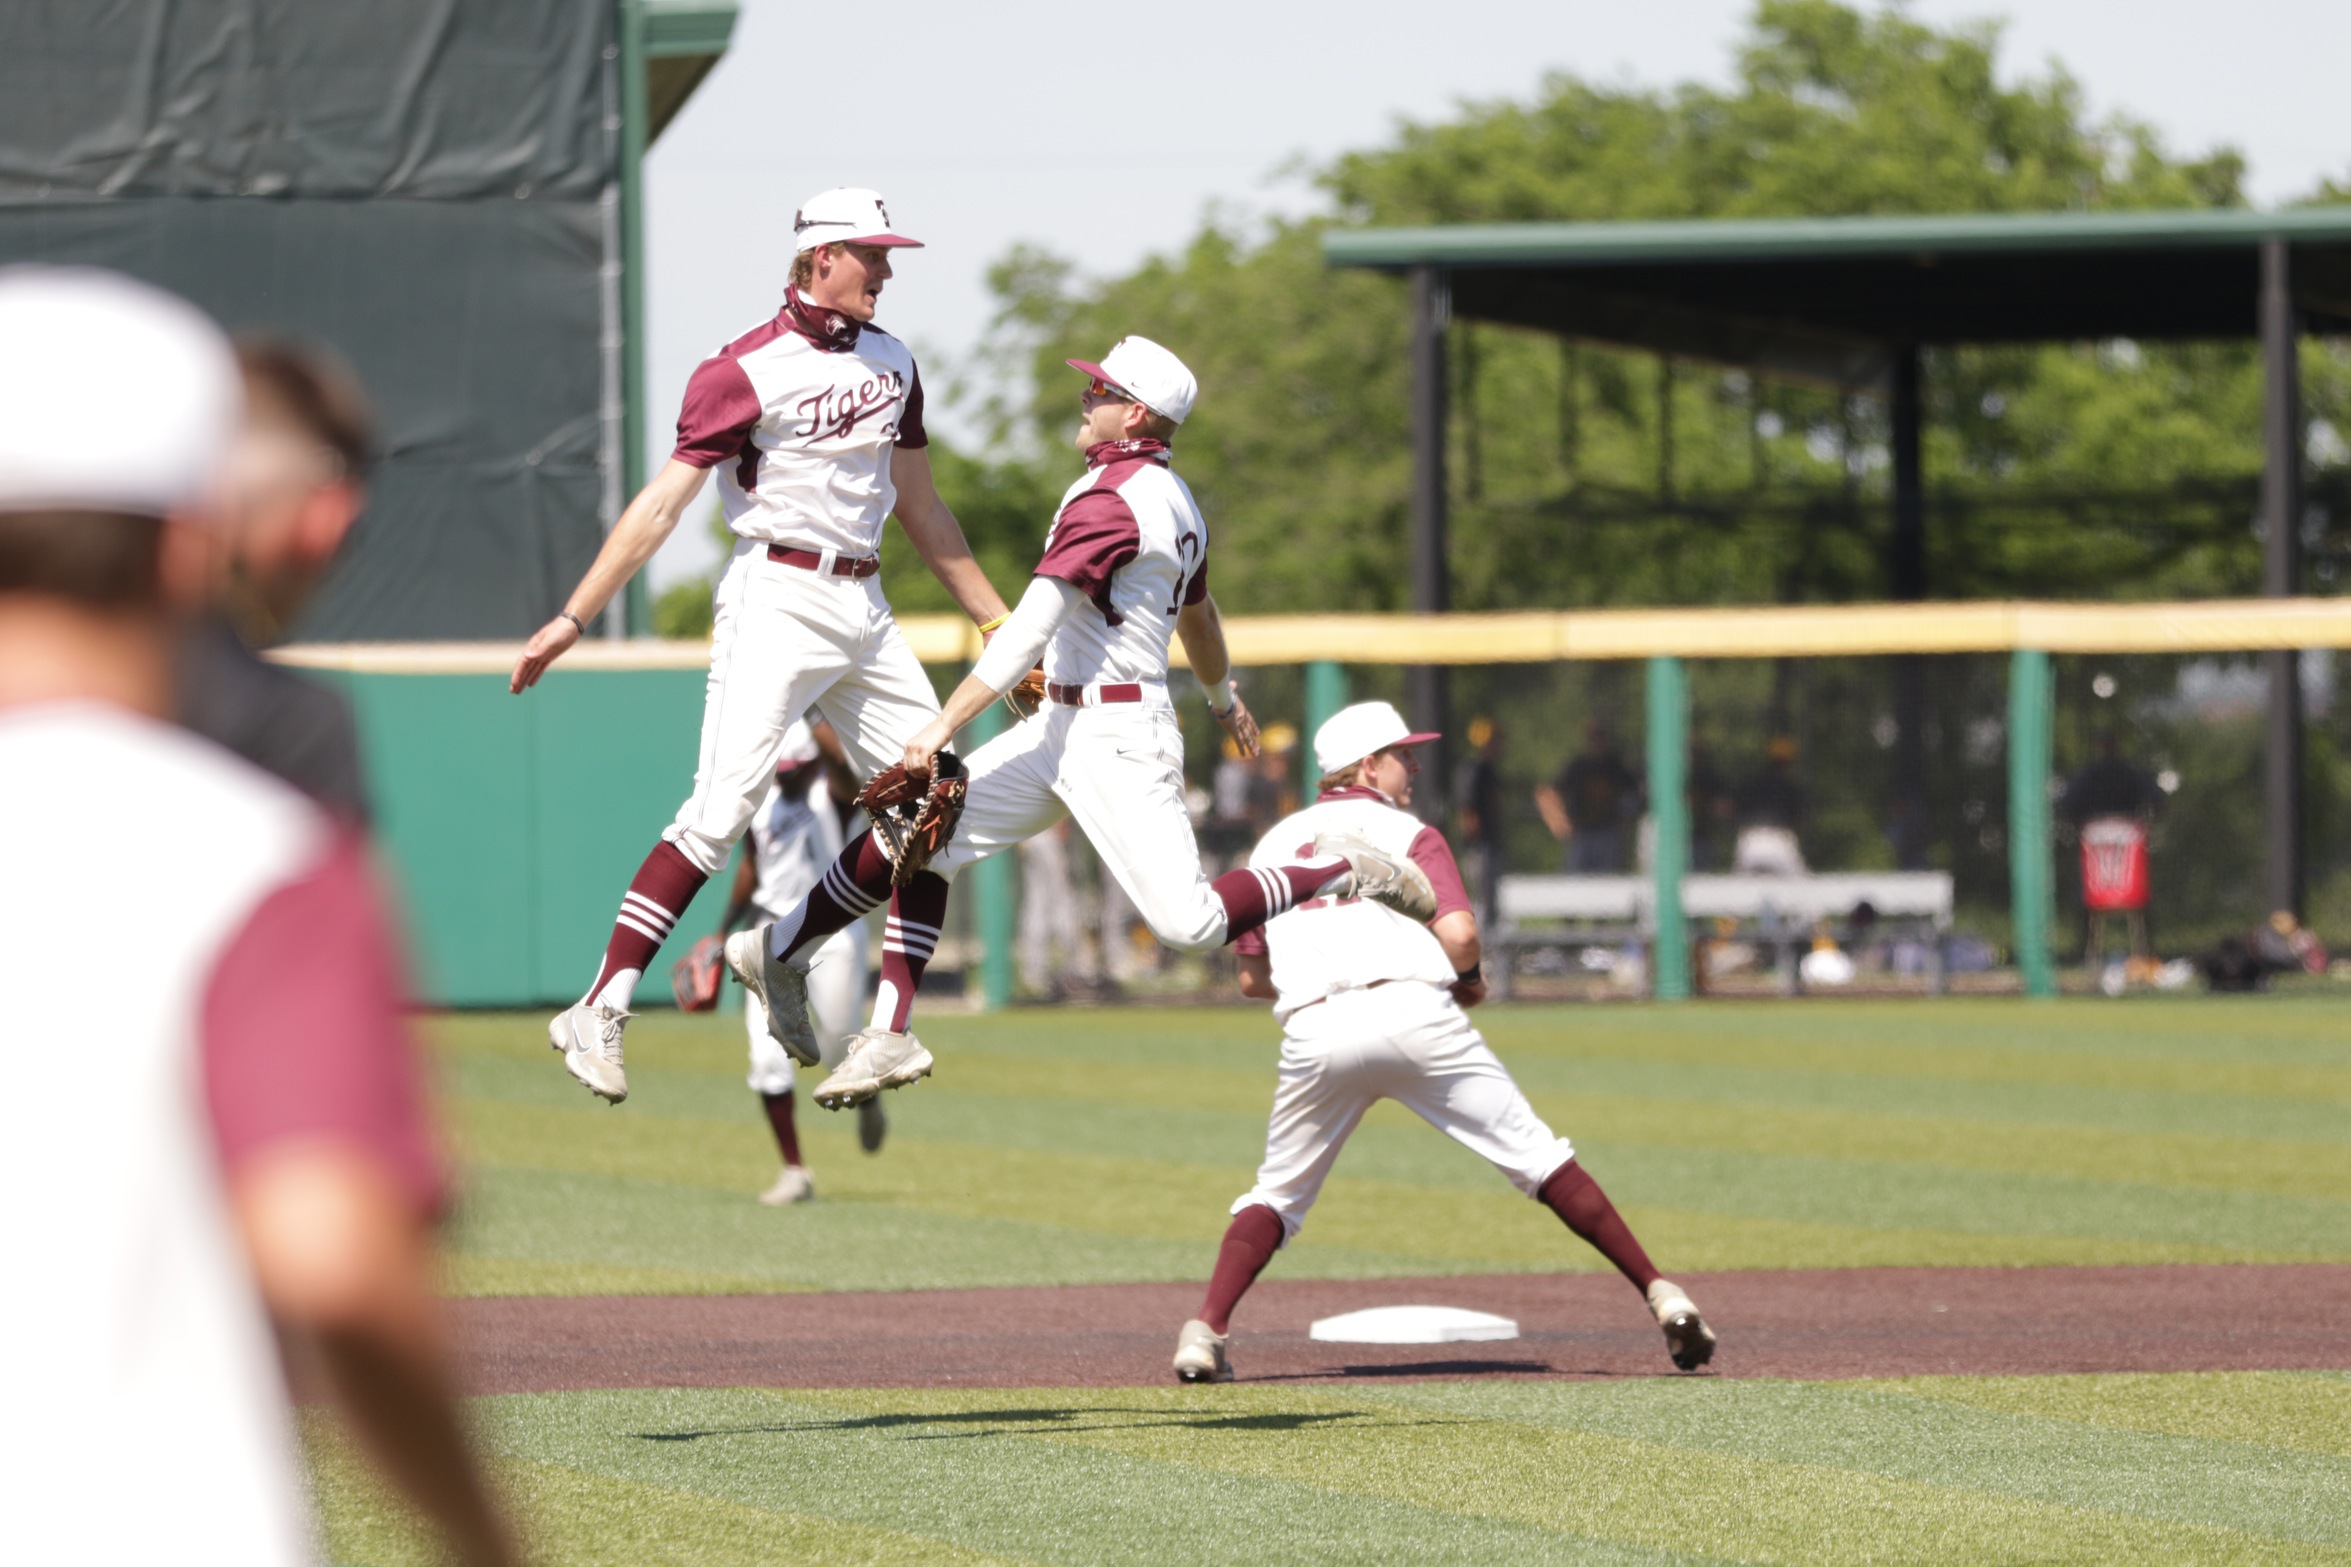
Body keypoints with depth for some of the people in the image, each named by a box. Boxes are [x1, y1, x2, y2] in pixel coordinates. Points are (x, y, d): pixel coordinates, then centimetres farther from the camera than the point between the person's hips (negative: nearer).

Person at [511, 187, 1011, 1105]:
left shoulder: (891, 363, 13)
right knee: (723, 807, -17)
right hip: (776, 598, -8)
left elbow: (918, 502, 23)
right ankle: (599, 1014, -18)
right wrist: (573, 618, -18)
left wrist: (995, 617, 23)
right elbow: (663, 503, -12)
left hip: (863, 610, 8)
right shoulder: (749, 370, -9)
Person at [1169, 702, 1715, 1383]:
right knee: (1540, 1158, 4)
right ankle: (1661, 1294, -2)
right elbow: (1458, 935, -2)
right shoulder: (1408, 834, 14)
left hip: (1314, 1032, 2)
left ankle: (1207, 1330, -6)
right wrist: (1469, 980, 18)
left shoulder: (1273, 846, 25)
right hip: (1415, 1013, -2)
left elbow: (1252, 978, 23)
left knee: (1278, 1193, 16)